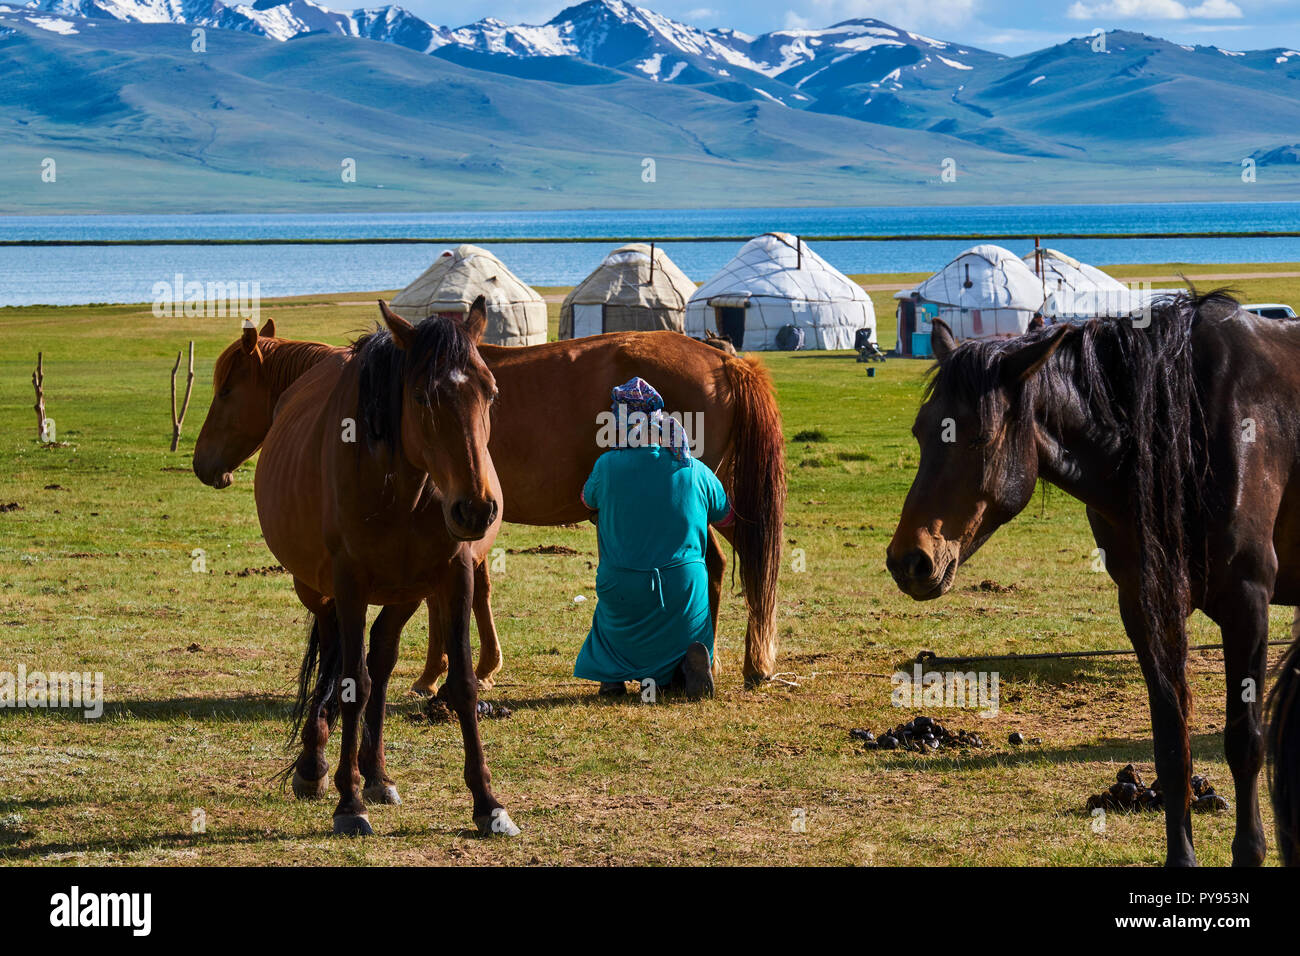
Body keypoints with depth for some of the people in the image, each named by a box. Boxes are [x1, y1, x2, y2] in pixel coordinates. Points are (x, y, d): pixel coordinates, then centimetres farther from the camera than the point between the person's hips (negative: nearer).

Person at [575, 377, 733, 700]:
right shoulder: (695, 471, -3)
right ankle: (685, 668, -13)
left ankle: (611, 673, 8)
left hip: (623, 591, -1)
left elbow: (588, 498, 15)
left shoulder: (607, 466, -8)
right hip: (685, 586, 1)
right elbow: (725, 516, 15)